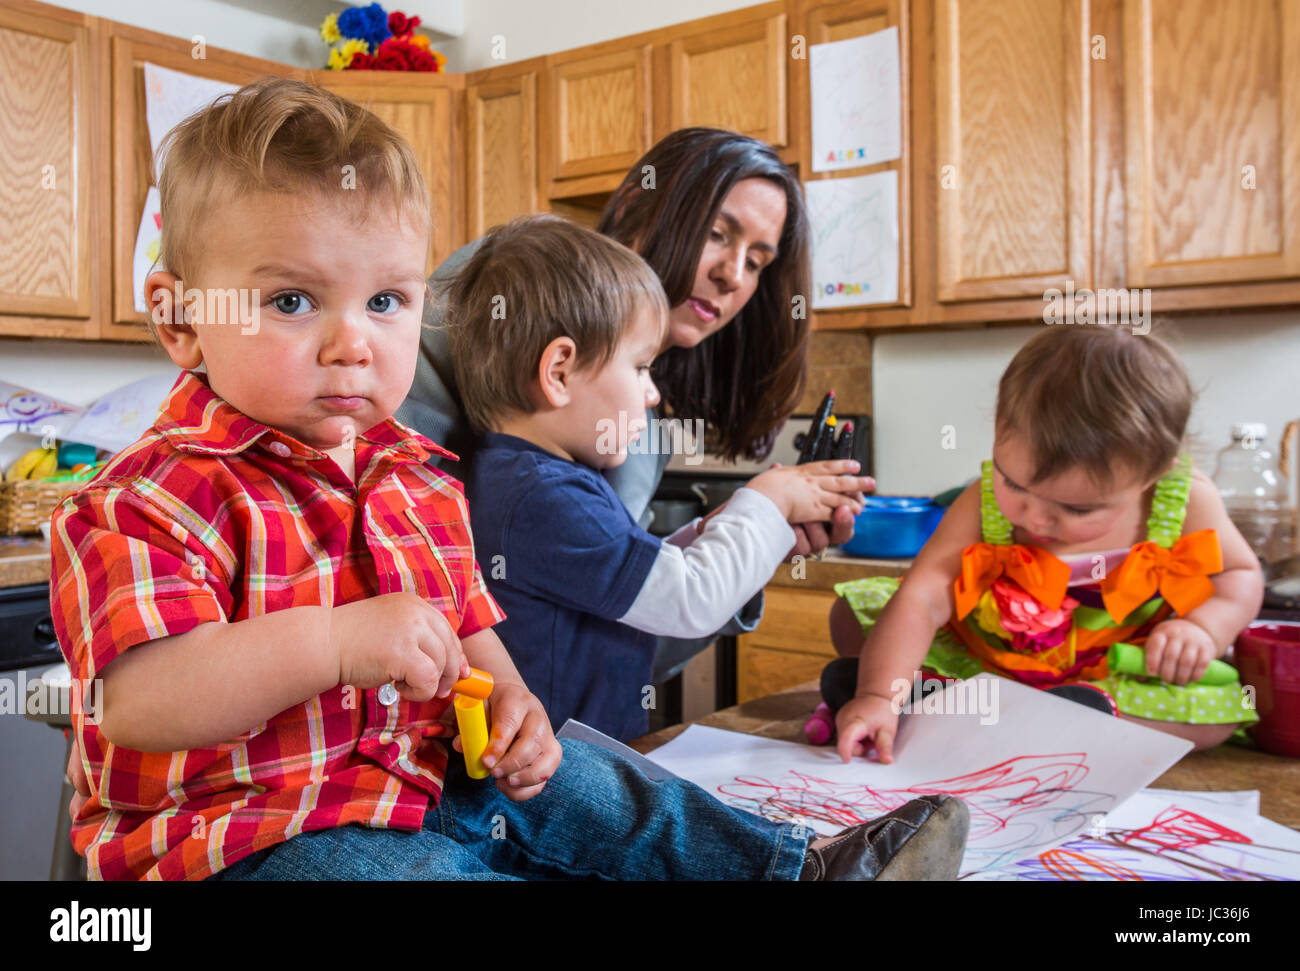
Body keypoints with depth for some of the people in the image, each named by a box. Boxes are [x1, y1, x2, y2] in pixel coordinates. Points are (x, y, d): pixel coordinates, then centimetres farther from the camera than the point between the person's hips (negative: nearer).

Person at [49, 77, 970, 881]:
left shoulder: (413, 476, 6)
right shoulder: (152, 498, -18)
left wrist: (507, 698, -3)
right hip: (256, 831, -7)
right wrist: (333, 642, -38)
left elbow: (466, 626, 17)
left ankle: (803, 867, 10)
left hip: (428, 773, 8)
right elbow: (136, 706, -30)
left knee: (573, 780, 1)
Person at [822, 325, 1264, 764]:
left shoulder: (1185, 501, -21)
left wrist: (1204, 629, -25)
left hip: (1122, 672, 1)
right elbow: (920, 600, -30)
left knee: (1217, 710, -29)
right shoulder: (984, 503, -24)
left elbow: (1241, 574, -3)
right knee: (852, 615, -8)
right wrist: (878, 695, -43)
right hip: (987, 657, 0)